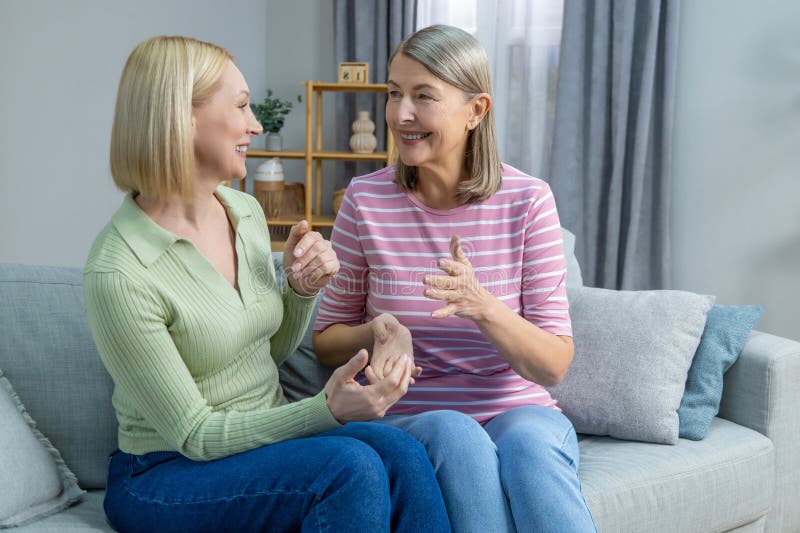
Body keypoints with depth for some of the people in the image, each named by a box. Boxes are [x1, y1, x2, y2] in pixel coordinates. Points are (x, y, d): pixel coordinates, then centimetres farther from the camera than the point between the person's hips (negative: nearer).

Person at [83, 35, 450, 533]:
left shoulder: (246, 211, 1)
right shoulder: (119, 275, -22)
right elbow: (195, 435, -18)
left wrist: (304, 288, -7)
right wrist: (325, 411, -30)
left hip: (268, 437, 6)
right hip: (167, 474, -6)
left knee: (404, 456, -23)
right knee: (351, 466, -29)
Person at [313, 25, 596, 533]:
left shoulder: (528, 200, -5)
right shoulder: (366, 200, -2)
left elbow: (554, 366, -6)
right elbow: (327, 340, 7)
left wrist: (483, 307, -26)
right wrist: (377, 332, -16)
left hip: (520, 410, 0)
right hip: (409, 418, 1)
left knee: (526, 440, -34)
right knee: (454, 434, -33)